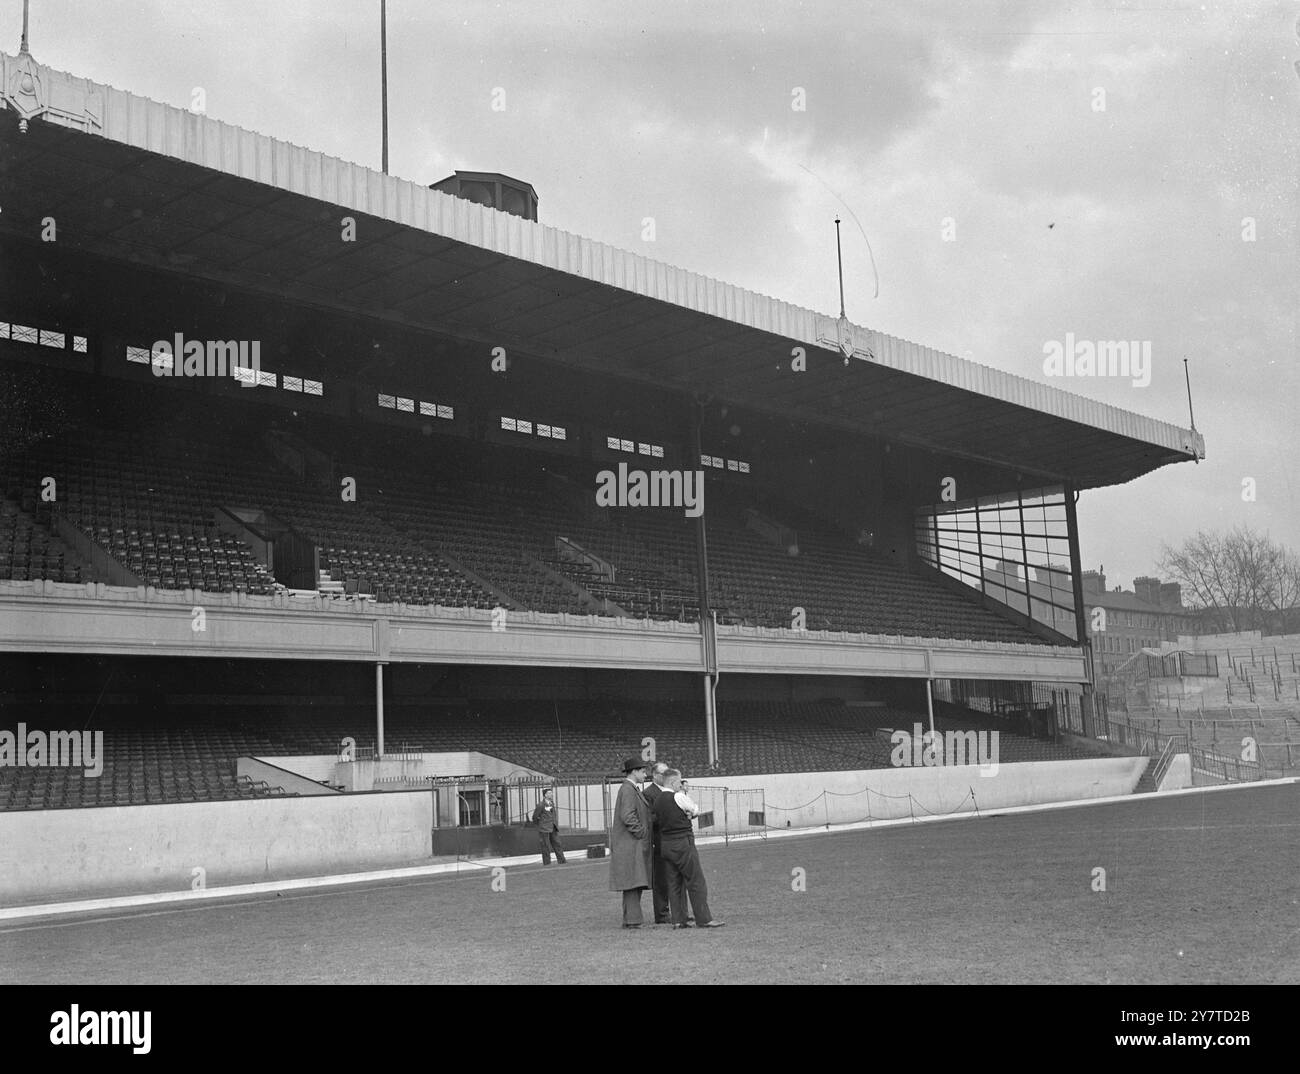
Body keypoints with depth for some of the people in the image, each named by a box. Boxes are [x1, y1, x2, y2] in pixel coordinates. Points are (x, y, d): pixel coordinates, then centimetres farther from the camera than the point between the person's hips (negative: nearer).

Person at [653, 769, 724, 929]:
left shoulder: (657, 801, 10)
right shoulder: (679, 797, -12)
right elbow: (695, 811, 1)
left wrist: (685, 815, 7)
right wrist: (688, 798, 18)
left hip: (665, 844, 8)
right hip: (682, 843, -8)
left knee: (674, 884, 9)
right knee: (696, 882, -3)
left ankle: (678, 920, 8)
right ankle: (703, 919, -3)